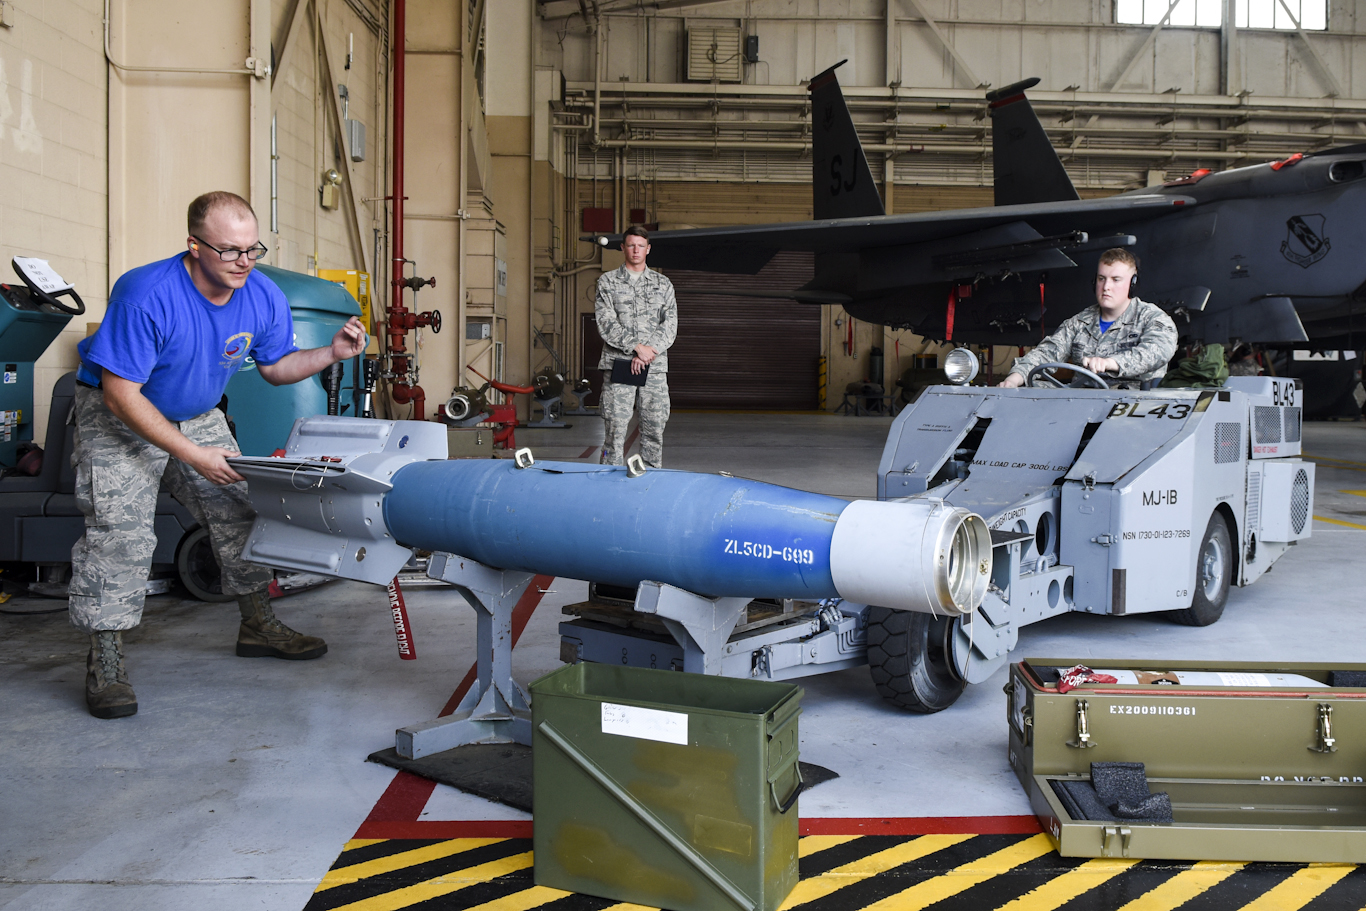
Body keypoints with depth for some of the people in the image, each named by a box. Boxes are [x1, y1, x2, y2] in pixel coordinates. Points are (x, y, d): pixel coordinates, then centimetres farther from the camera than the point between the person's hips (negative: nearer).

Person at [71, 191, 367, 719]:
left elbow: (274, 367, 4)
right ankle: (106, 663, -7)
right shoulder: (147, 296, -33)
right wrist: (192, 455, -31)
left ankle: (258, 626, 22)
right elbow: (121, 394, -30)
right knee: (119, 529, -17)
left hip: (197, 416, 6)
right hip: (118, 417, -6)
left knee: (240, 512, 5)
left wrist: (331, 354, -15)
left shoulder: (264, 298, -13)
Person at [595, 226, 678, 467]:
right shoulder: (607, 282, 9)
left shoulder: (663, 284, 14)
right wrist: (637, 347, -12)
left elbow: (670, 325, 5)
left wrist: (649, 352, -10)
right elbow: (606, 323, -2)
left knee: (654, 426, 2)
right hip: (618, 363, -2)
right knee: (615, 426, -5)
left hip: (655, 365, 2)